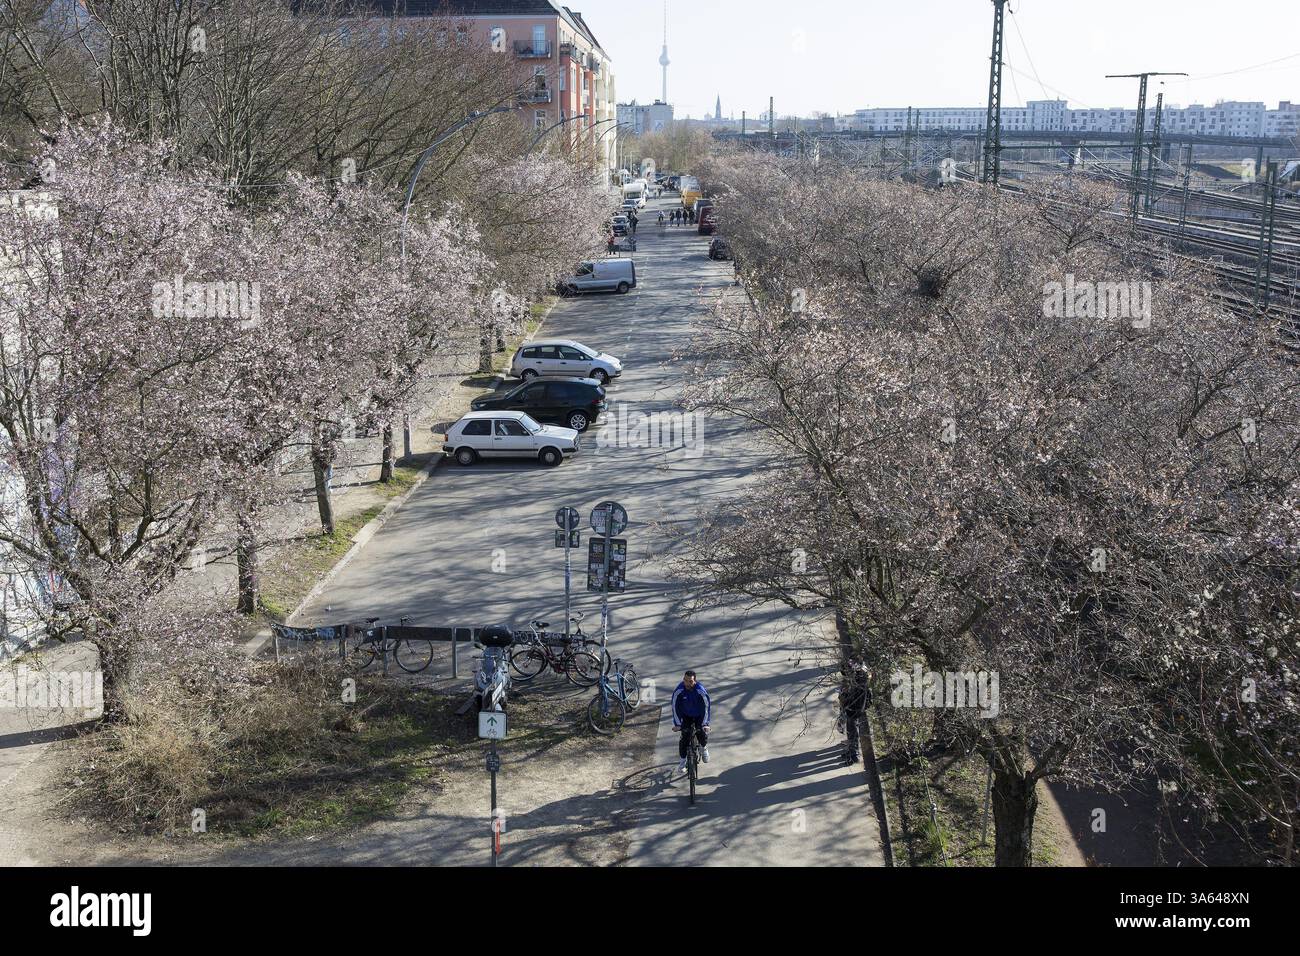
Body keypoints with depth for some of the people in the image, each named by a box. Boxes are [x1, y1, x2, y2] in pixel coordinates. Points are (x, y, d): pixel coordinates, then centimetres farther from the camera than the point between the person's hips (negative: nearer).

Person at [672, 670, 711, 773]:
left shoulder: (701, 691, -28)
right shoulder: (678, 691, -25)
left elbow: (705, 707, -22)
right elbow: (675, 707, -18)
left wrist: (705, 724, -26)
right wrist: (677, 724, -22)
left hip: (699, 716, -1)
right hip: (686, 716, 1)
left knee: (702, 732, -18)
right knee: (685, 737, -13)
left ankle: (704, 748, 16)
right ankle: (683, 761, 3)